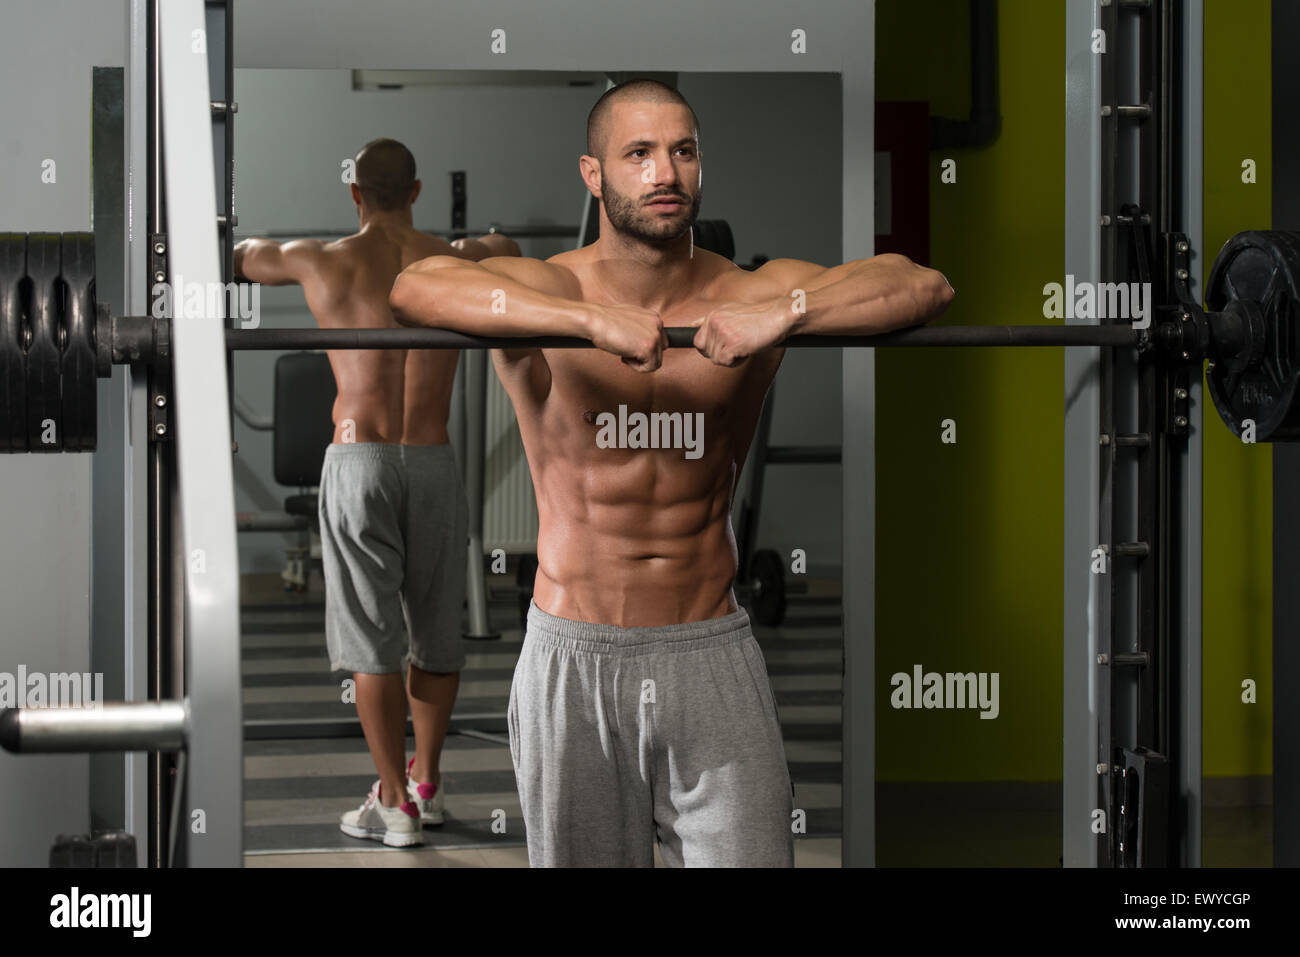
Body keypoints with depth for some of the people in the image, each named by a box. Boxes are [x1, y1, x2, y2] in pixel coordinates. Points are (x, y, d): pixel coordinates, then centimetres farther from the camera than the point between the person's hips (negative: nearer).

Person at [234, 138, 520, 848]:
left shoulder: (321, 261, 0)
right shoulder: (457, 264, 4)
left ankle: (396, 805, 2)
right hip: (434, 465, 2)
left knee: (371, 638, 1)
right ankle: (426, 781, 27)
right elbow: (509, 246, 30)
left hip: (358, 464, -2)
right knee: (435, 628, 17)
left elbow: (243, 256, 23)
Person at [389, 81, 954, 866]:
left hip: (714, 658, 1)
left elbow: (927, 287, -16)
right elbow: (413, 290, -28)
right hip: (574, 659, -1)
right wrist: (592, 319, -40)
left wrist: (786, 312, -34)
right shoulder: (543, 294, -7)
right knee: (584, 857, 11)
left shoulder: (750, 296, -3)